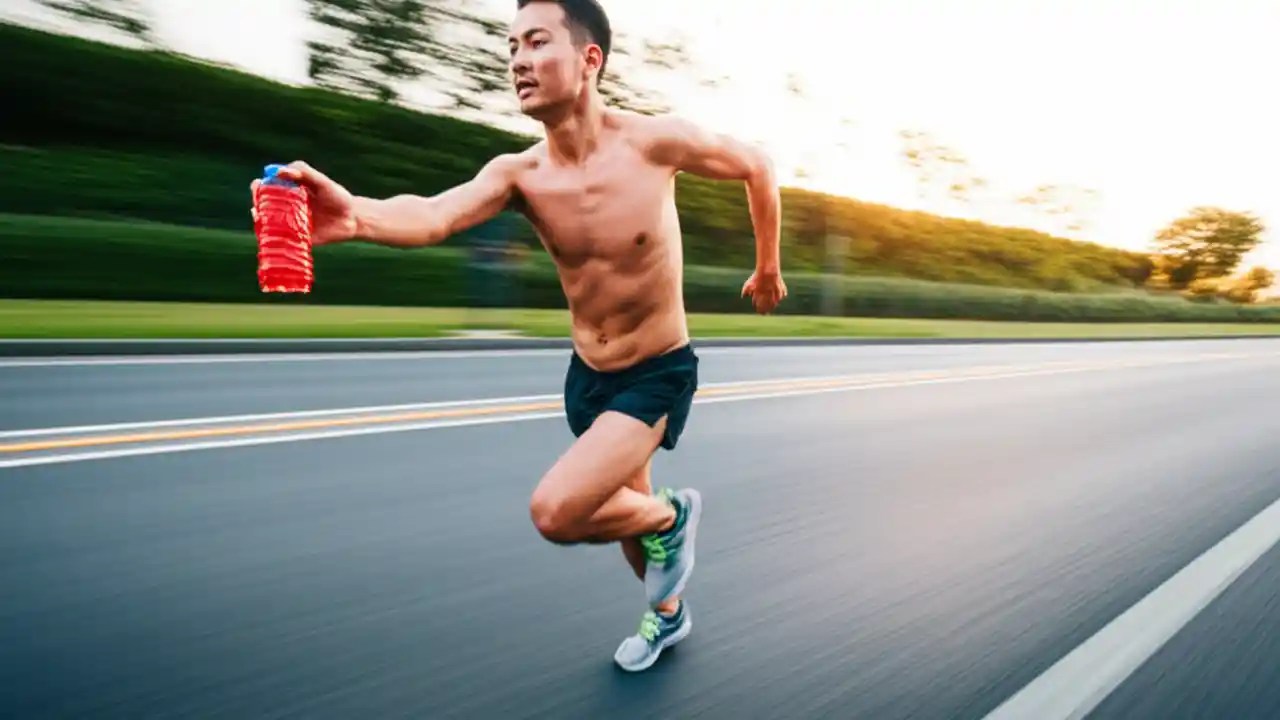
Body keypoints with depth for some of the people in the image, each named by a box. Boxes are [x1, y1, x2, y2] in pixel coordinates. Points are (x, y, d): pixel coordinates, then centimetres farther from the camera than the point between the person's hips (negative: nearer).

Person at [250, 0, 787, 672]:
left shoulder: (655, 141, -19)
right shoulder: (517, 173, -12)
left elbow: (756, 165, -1)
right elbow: (435, 215, -32)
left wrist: (768, 266, 10)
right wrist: (356, 215, -55)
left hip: (659, 374, -4)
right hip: (586, 375, 5)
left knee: (556, 511, -22)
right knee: (622, 506, 22)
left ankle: (669, 516, 9)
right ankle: (668, 612, 52)